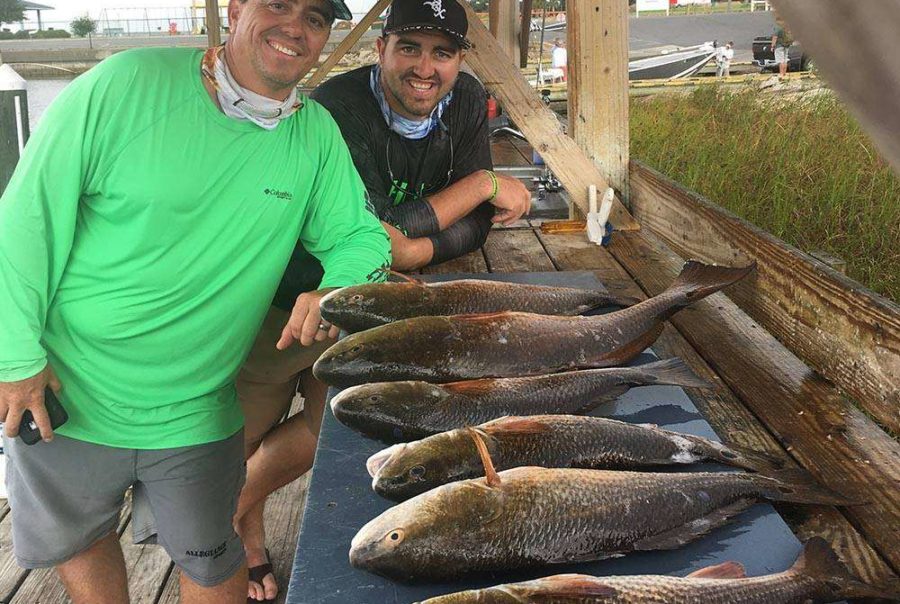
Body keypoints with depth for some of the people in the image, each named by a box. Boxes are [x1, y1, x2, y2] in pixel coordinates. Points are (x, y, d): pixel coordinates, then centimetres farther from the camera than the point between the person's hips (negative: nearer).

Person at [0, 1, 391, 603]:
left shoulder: (317, 135, -5)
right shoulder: (127, 84, -15)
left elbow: (358, 237, 2)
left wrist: (337, 289, -21)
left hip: (193, 414, 1)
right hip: (62, 394, -1)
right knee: (76, 540, 22)